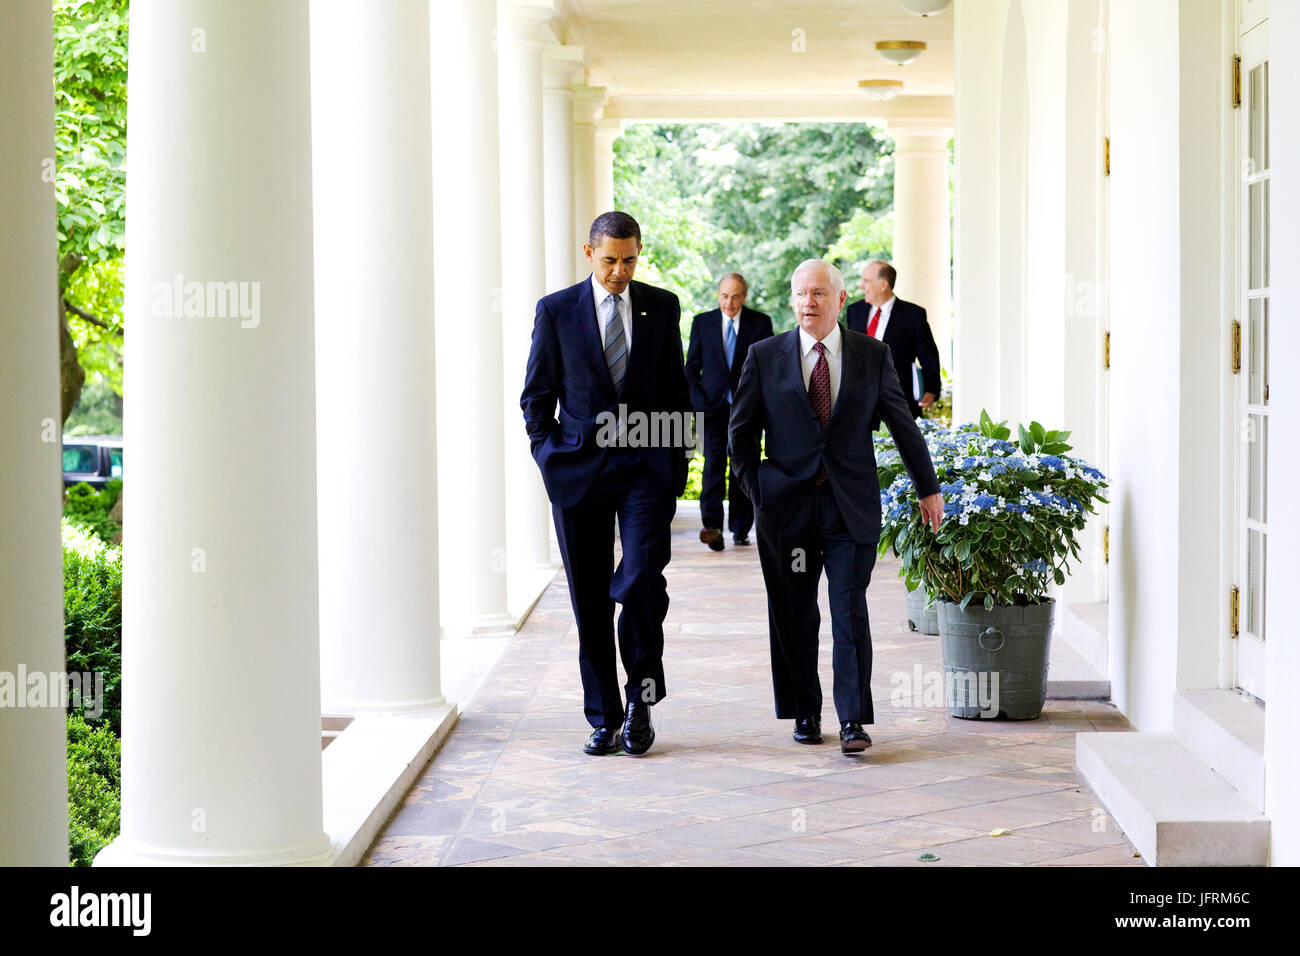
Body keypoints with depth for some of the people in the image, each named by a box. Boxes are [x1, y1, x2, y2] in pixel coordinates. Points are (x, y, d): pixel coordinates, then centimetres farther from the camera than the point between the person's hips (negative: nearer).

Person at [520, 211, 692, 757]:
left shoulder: (662, 306, 7)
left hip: (646, 467, 0)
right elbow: (536, 395, 8)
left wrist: (677, 461, 6)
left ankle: (642, 694, 4)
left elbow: (676, 388, 12)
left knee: (640, 583, -16)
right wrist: (550, 457, -1)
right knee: (589, 601, 4)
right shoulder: (556, 311, 3)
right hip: (578, 470, 0)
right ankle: (605, 719, 13)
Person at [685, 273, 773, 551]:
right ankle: (712, 526, -20)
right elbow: (692, 366, 10)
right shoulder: (702, 322, 6)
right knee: (714, 463, -13)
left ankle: (740, 529, 14)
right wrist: (699, 399, -2)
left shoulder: (761, 322, 4)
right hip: (713, 404, 0)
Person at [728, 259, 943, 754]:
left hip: (852, 507, -1)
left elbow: (903, 425, 11)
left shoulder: (873, 356, 4)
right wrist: (756, 490, 1)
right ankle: (805, 714, 19)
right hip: (787, 508, 1)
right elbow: (741, 430, 10)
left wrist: (929, 489, 14)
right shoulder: (765, 356, 4)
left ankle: (854, 722, -3)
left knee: (851, 612, -7)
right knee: (793, 616, 6)